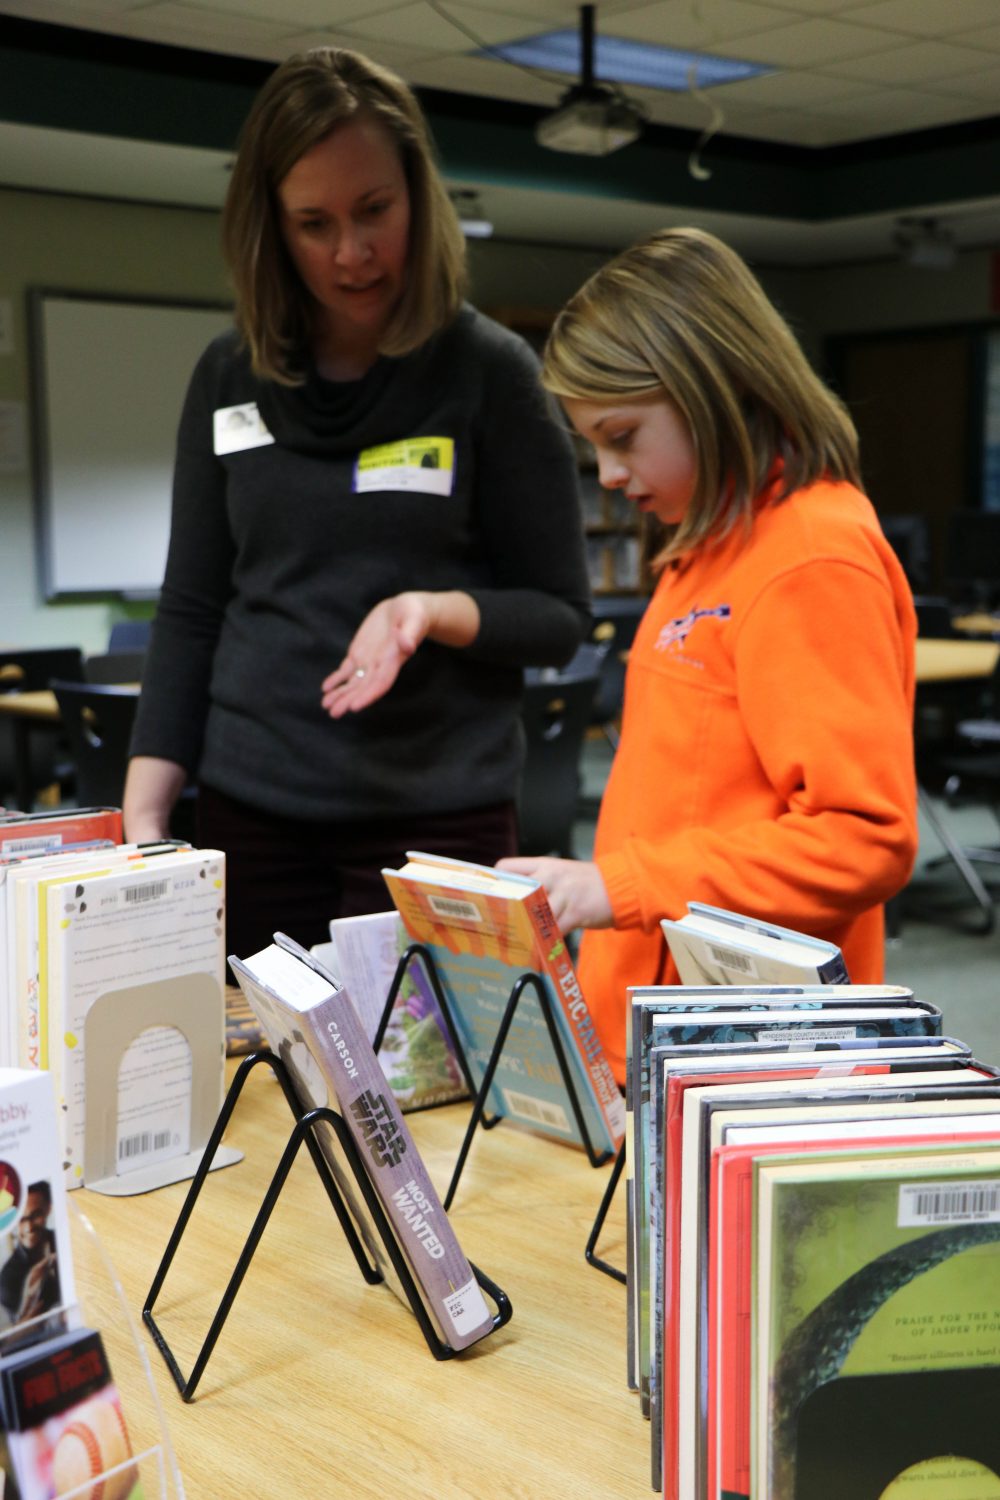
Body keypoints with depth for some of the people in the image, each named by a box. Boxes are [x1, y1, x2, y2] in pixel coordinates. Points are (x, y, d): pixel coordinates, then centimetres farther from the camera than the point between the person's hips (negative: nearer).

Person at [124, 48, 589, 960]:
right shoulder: (229, 381, 7)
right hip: (251, 816, 3)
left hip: (438, 818, -2)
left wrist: (436, 613, -20)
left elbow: (560, 619, 0)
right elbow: (191, 611, 10)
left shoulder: (489, 372, -2)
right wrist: (143, 816, 0)